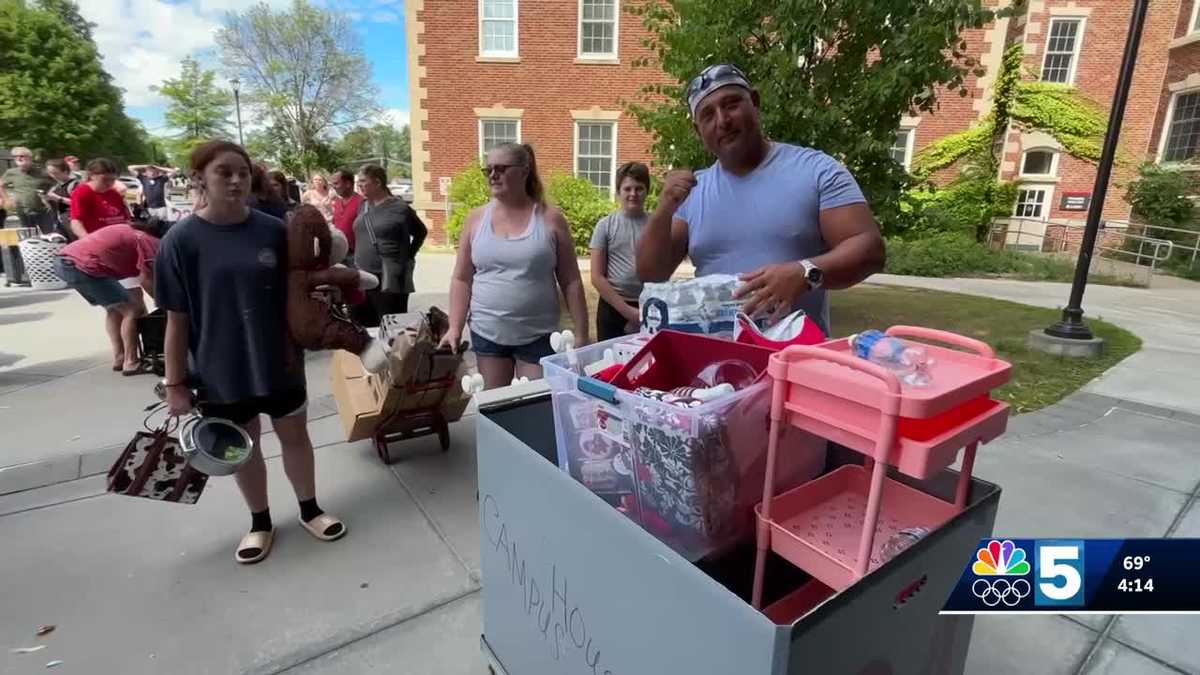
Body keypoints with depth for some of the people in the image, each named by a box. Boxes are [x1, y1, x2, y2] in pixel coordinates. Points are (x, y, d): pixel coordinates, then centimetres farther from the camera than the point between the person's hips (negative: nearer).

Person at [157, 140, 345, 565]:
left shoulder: (274, 231, -6)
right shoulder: (181, 240, -11)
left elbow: (292, 296, 3)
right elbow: (177, 319, -7)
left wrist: (297, 349, 1)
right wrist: (175, 382, -5)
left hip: (278, 361, 1)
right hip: (221, 370, -1)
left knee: (294, 435, 14)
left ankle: (310, 511, 35)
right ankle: (260, 523, 37)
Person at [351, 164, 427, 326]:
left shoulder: (399, 208, -9)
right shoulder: (363, 206, 10)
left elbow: (421, 232, 3)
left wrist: (407, 257, -1)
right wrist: (358, 259, 12)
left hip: (390, 281, -7)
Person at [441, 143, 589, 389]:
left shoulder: (550, 219, -3)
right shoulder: (476, 219, 4)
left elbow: (571, 282, -1)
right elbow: (461, 279, 7)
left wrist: (581, 334, -3)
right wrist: (455, 327, -2)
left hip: (537, 336, -2)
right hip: (486, 334, 2)